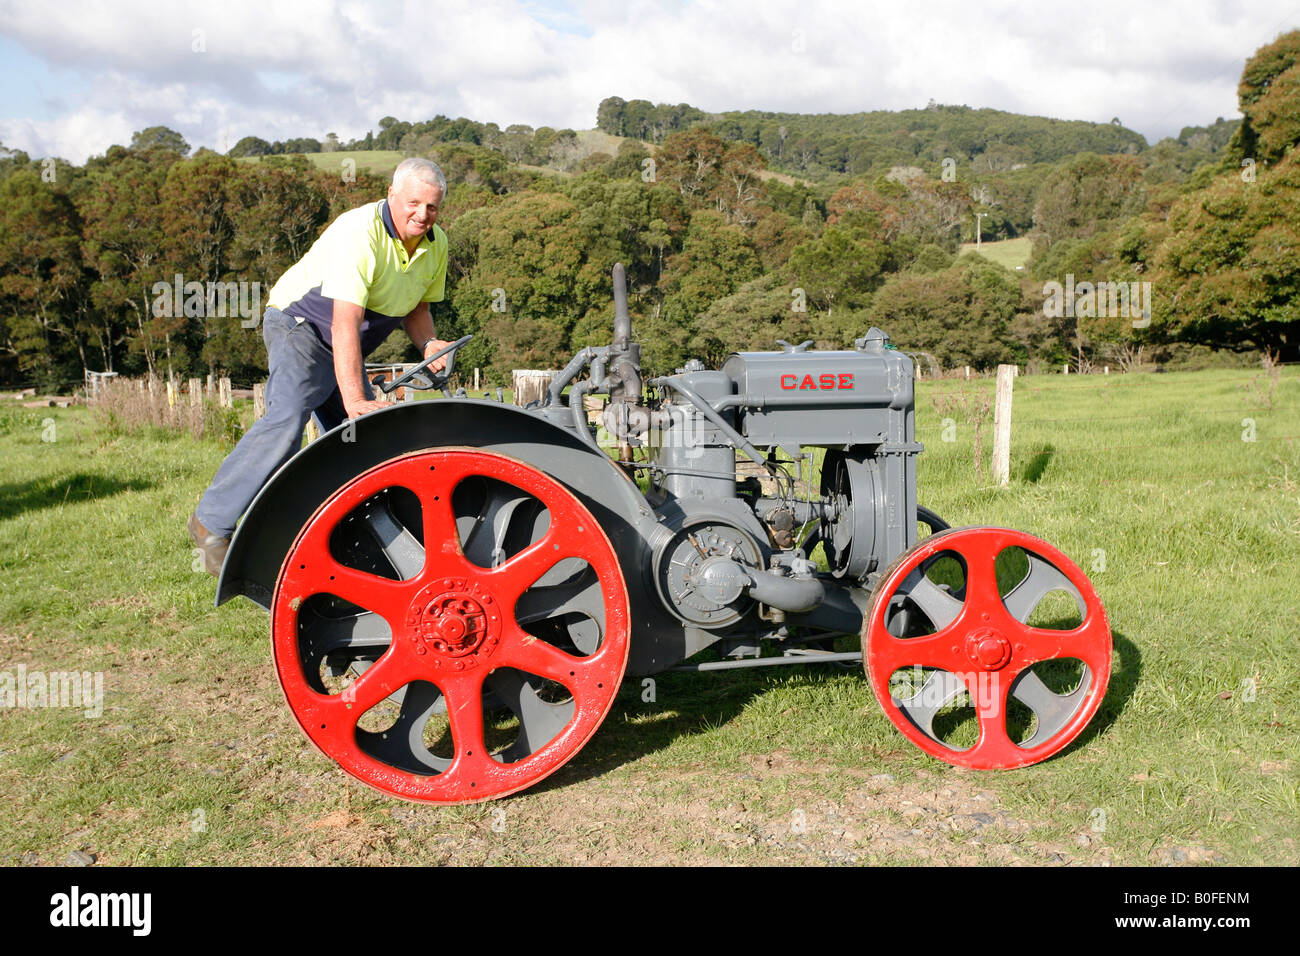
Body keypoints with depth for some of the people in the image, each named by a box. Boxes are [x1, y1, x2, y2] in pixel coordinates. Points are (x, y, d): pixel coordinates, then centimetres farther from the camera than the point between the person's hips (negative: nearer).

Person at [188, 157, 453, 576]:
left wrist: (429, 344, -13)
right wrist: (354, 399, -42)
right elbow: (345, 323, -35)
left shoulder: (436, 244, -3)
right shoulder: (360, 234, -28)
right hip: (299, 325, -8)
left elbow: (417, 307, 10)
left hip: (346, 349, 8)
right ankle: (212, 522, -19)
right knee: (287, 419, -25)